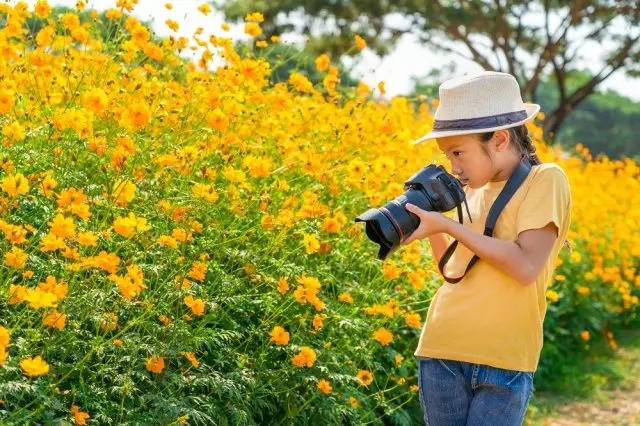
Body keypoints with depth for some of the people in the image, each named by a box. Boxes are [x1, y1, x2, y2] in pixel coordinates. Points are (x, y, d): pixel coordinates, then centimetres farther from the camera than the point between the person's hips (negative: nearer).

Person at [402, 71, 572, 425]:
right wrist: (431, 225, 4)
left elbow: (526, 267, -18)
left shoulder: (546, 179, -5)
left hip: (504, 361, -6)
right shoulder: (474, 191, 14)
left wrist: (448, 224, -15)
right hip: (441, 353, 6)